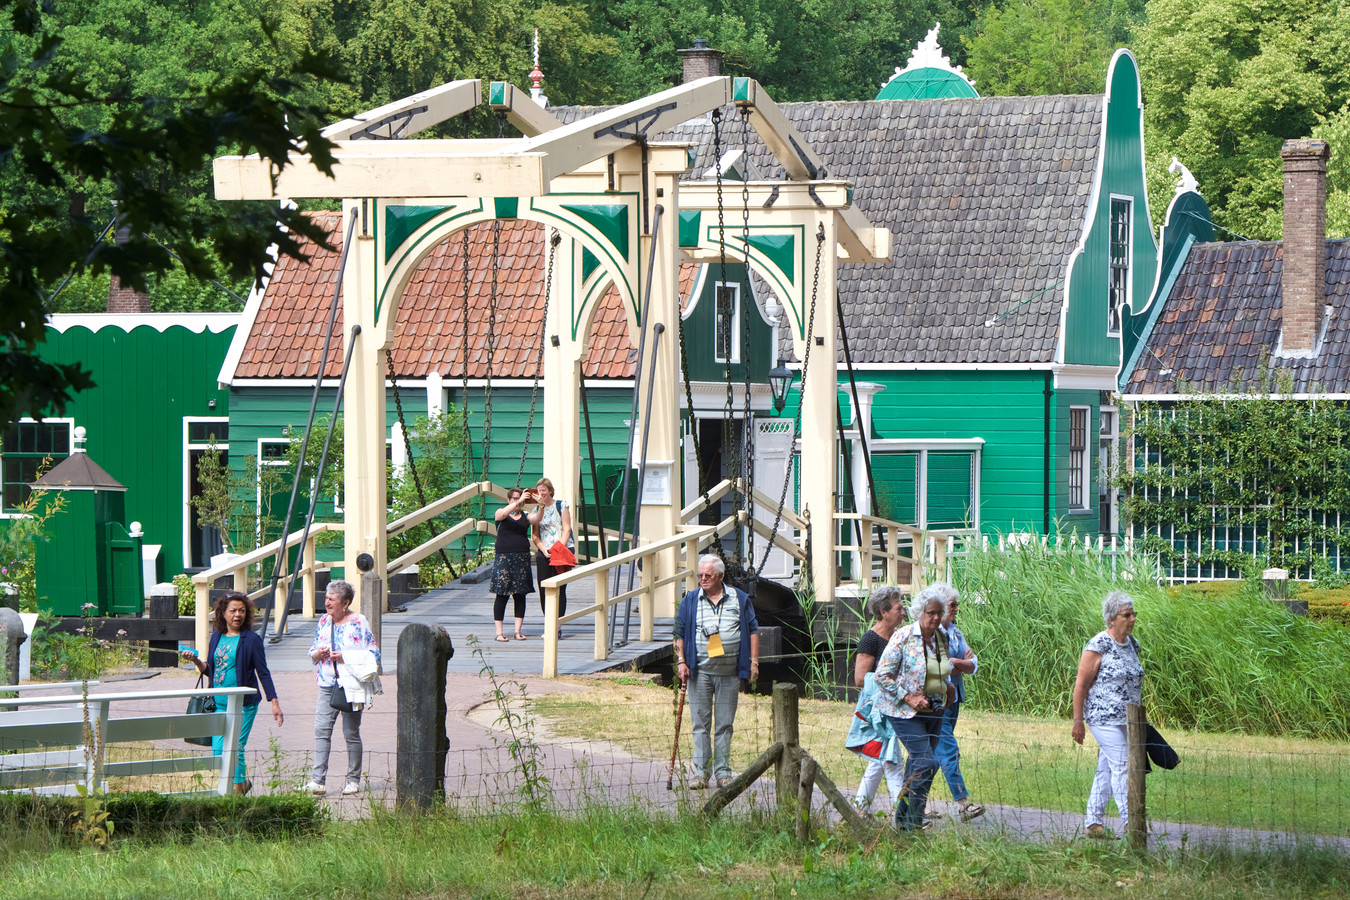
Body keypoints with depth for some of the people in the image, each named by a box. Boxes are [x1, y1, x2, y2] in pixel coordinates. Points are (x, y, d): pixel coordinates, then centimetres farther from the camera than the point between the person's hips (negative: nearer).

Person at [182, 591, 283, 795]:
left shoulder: (251, 639, -5)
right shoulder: (217, 637, 10)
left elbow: (263, 673, -4)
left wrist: (274, 702, -7)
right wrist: (195, 660, -1)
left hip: (244, 703, -5)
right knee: (218, 751, 4)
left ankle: (239, 788, 5)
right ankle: (243, 782, 26)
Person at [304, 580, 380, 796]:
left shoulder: (359, 622, -5)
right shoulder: (324, 621, 12)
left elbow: (374, 655, -9)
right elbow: (312, 653, 19)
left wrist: (346, 657, -19)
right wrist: (317, 654, -5)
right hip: (327, 685, 4)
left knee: (351, 733, 1)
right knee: (321, 729, -8)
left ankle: (353, 780, 13)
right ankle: (317, 780, -13)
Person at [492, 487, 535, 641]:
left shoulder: (525, 517, 12)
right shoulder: (500, 514, 5)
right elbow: (502, 514, -18)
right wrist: (519, 501, -25)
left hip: (522, 558, 3)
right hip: (503, 558, -3)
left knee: (520, 595, 3)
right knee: (502, 595, -5)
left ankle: (518, 630, 8)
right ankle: (499, 632, -2)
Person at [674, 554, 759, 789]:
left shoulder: (739, 599, 7)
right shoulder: (690, 601, 7)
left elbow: (752, 629, 10)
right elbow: (680, 632, 9)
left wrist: (753, 661, 4)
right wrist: (681, 661, -1)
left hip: (729, 672, 0)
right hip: (700, 671, 0)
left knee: (725, 724, 4)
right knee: (700, 723, -1)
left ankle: (723, 772, 9)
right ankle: (701, 772, 2)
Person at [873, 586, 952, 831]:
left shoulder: (941, 637, 6)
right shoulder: (903, 637, -14)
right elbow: (882, 675, -14)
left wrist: (945, 688, 7)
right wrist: (909, 698, -19)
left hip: (934, 710, 7)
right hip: (905, 711, -7)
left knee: (917, 764, 11)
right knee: (926, 762, -16)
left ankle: (903, 818, 22)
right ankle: (913, 820, -8)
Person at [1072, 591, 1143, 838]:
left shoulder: (1132, 644, 11)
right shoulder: (1098, 646, -12)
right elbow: (1081, 684, -10)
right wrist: (1078, 721, -11)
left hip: (1127, 720, 7)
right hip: (1105, 718, -7)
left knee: (1106, 770, 10)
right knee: (1122, 767, -12)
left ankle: (1093, 822, 15)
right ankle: (1129, 822, -11)